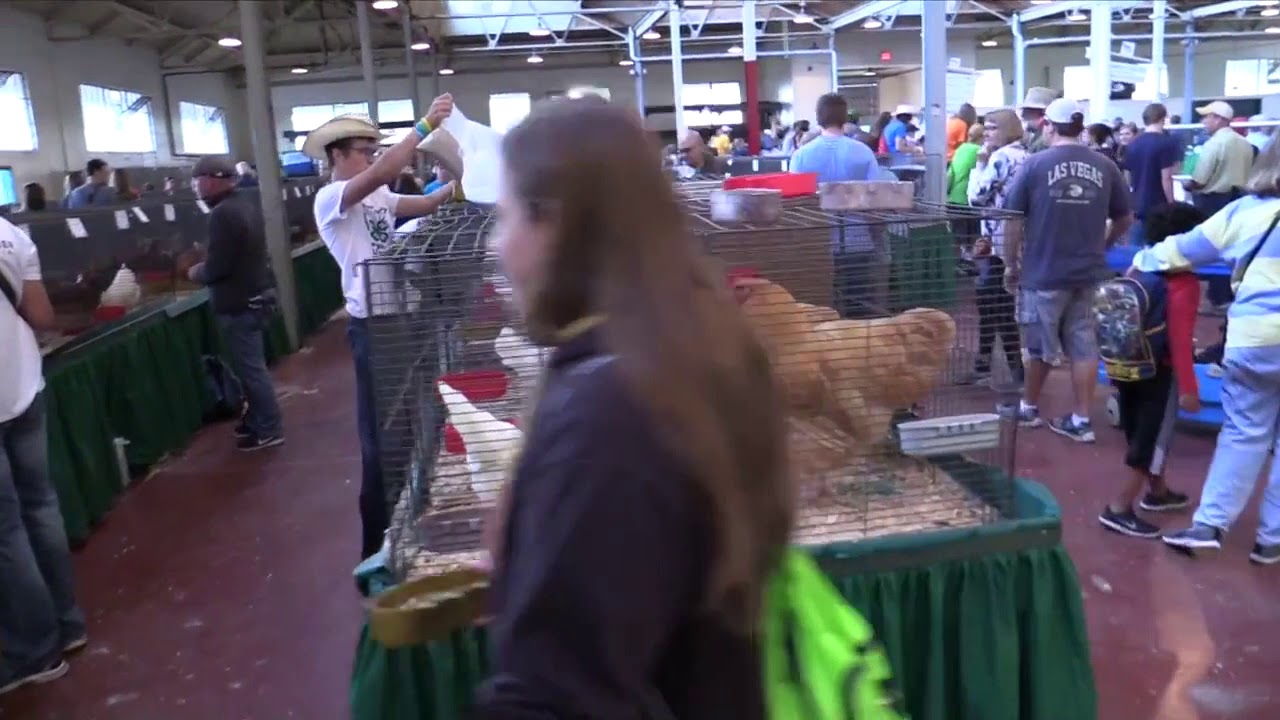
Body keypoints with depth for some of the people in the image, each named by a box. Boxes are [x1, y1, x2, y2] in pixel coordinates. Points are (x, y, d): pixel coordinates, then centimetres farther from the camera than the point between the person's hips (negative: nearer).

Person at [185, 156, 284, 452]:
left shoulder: (223, 214, -20)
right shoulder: (242, 205, 11)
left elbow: (217, 267, -23)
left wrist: (197, 273, -4)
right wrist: (206, 263, 11)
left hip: (238, 303, -10)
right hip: (254, 295, 10)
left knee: (251, 368, -1)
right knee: (251, 365, 18)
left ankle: (269, 430, 6)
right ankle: (257, 419, 28)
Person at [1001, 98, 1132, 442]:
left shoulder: (1035, 163, -8)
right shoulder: (1105, 166, 1)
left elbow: (1013, 220, -7)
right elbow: (1125, 219, 11)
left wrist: (1011, 264, 3)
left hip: (1043, 272, -3)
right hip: (1088, 272, 3)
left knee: (1040, 346, 11)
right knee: (1083, 345, 9)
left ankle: (1028, 407, 28)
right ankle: (1081, 420, 11)